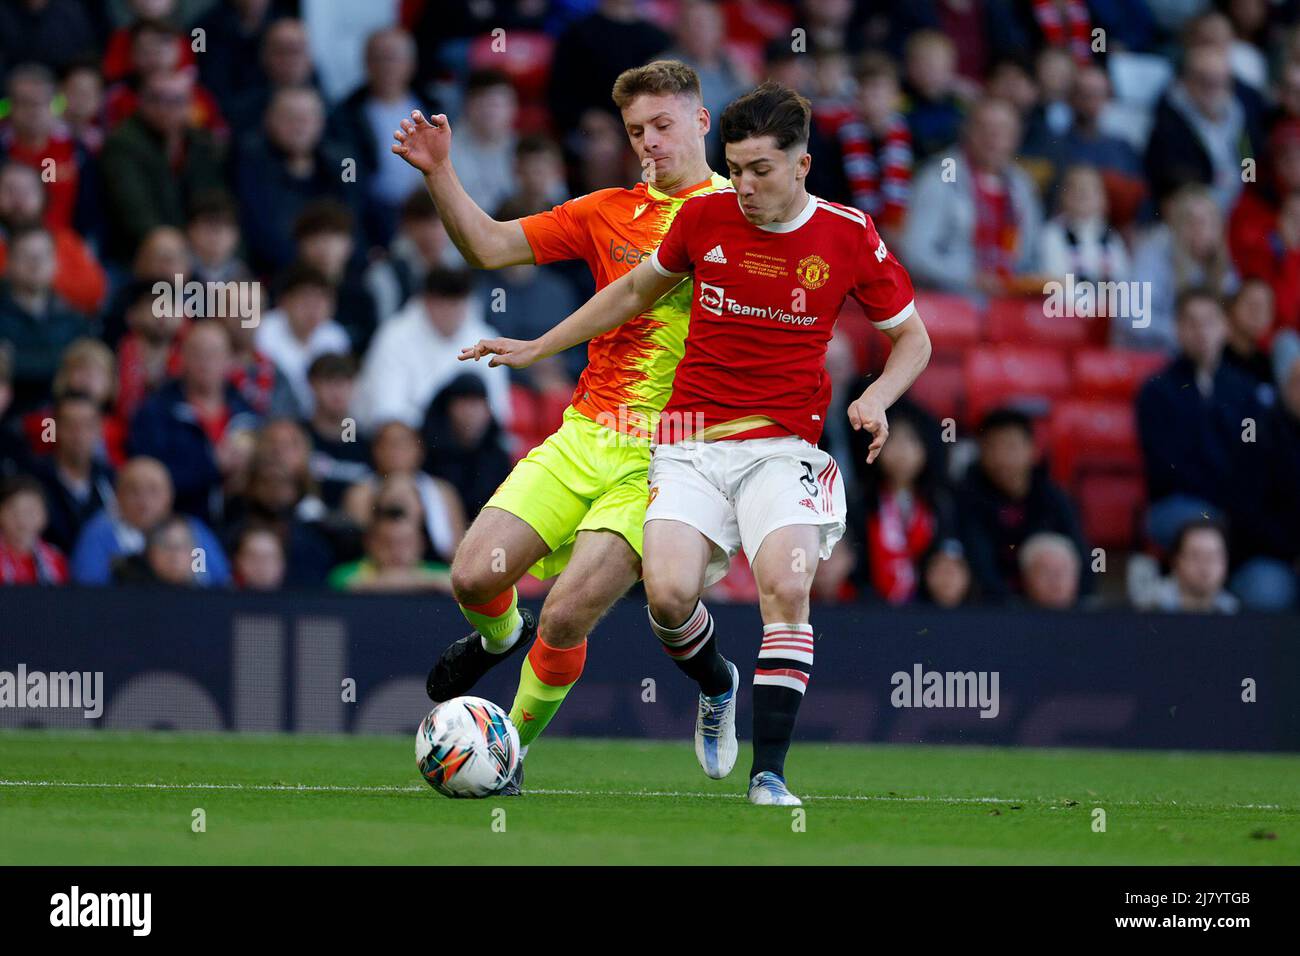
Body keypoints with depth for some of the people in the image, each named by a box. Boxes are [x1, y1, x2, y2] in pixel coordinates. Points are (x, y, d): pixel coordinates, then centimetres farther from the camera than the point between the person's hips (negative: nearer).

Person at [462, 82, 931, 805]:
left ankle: (769, 774, -17)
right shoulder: (705, 217, 2)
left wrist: (877, 398, -9)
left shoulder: (848, 236, -2)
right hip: (693, 440, 2)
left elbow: (913, 338, 10)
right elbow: (636, 291, 21)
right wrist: (537, 348, 24)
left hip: (786, 446, -2)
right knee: (670, 592, -20)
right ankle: (718, 686, 16)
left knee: (786, 589, -25)